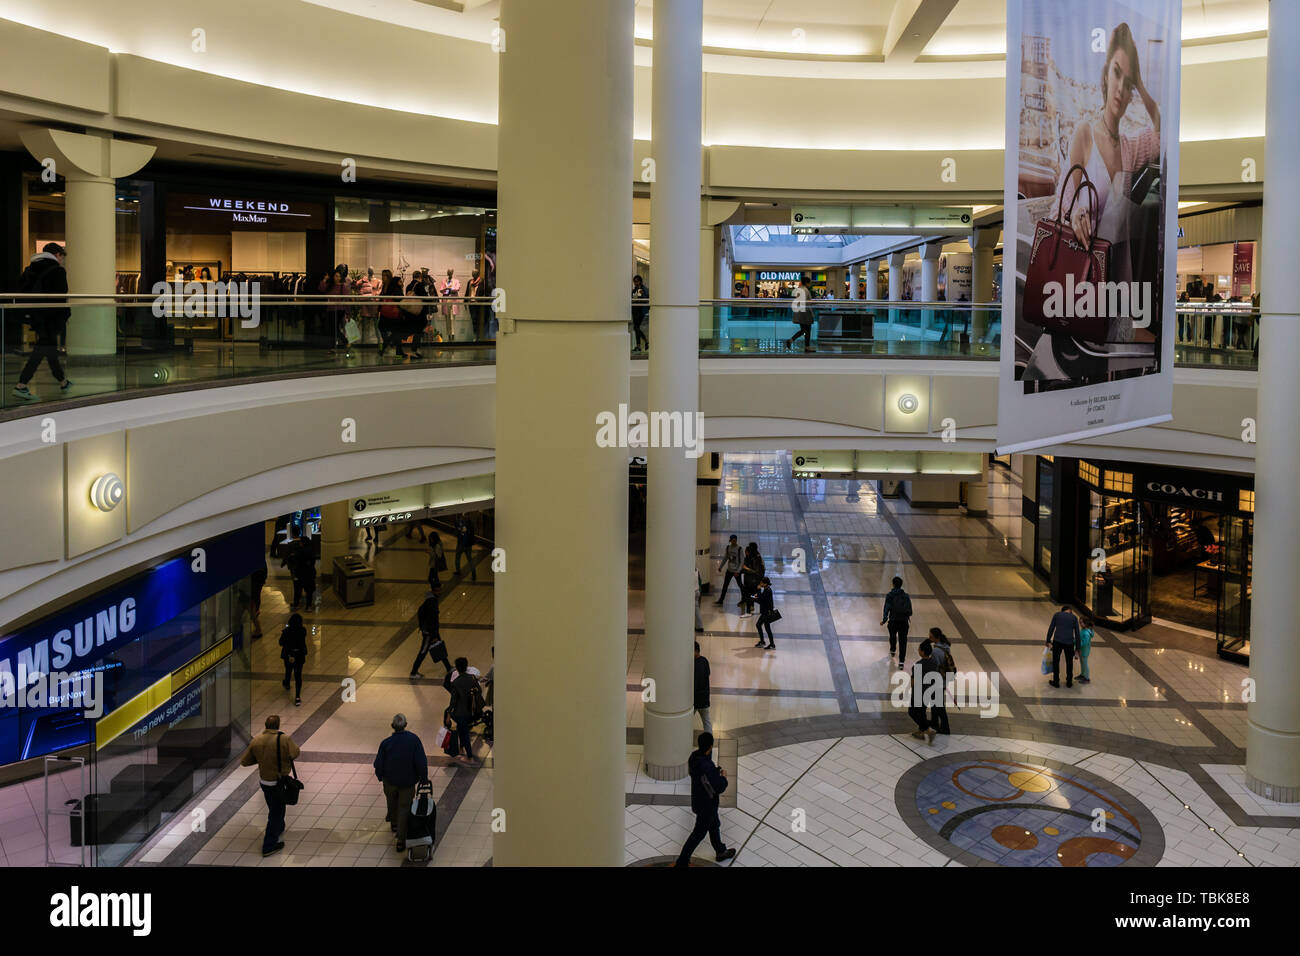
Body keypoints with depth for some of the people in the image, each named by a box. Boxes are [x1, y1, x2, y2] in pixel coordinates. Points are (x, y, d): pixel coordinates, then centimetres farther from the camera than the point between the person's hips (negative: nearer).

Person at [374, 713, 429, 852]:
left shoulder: (386, 743, -20)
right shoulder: (414, 739, -21)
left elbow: (378, 764, -10)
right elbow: (421, 762, -18)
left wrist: (380, 776, 11)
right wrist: (423, 778, -3)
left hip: (390, 780, 1)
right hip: (408, 782, -1)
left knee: (392, 803, 28)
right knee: (404, 808, 10)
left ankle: (394, 824, 53)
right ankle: (401, 841, 11)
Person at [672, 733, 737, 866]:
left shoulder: (694, 756, -13)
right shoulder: (707, 767, -40)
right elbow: (719, 788, -30)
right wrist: (724, 777, -11)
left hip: (697, 798, 8)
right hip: (706, 806, -8)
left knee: (714, 825, 29)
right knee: (699, 833, 10)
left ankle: (721, 852, 50)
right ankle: (681, 862, 22)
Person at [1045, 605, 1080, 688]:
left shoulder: (1057, 614, 9)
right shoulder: (1074, 618, 11)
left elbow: (1051, 628, 1)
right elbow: (1077, 633, 8)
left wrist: (1048, 641, 3)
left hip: (1057, 641, -1)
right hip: (1069, 643, 1)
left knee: (1056, 661, 11)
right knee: (1069, 662, 17)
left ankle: (1056, 682, 15)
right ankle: (1069, 682, 23)